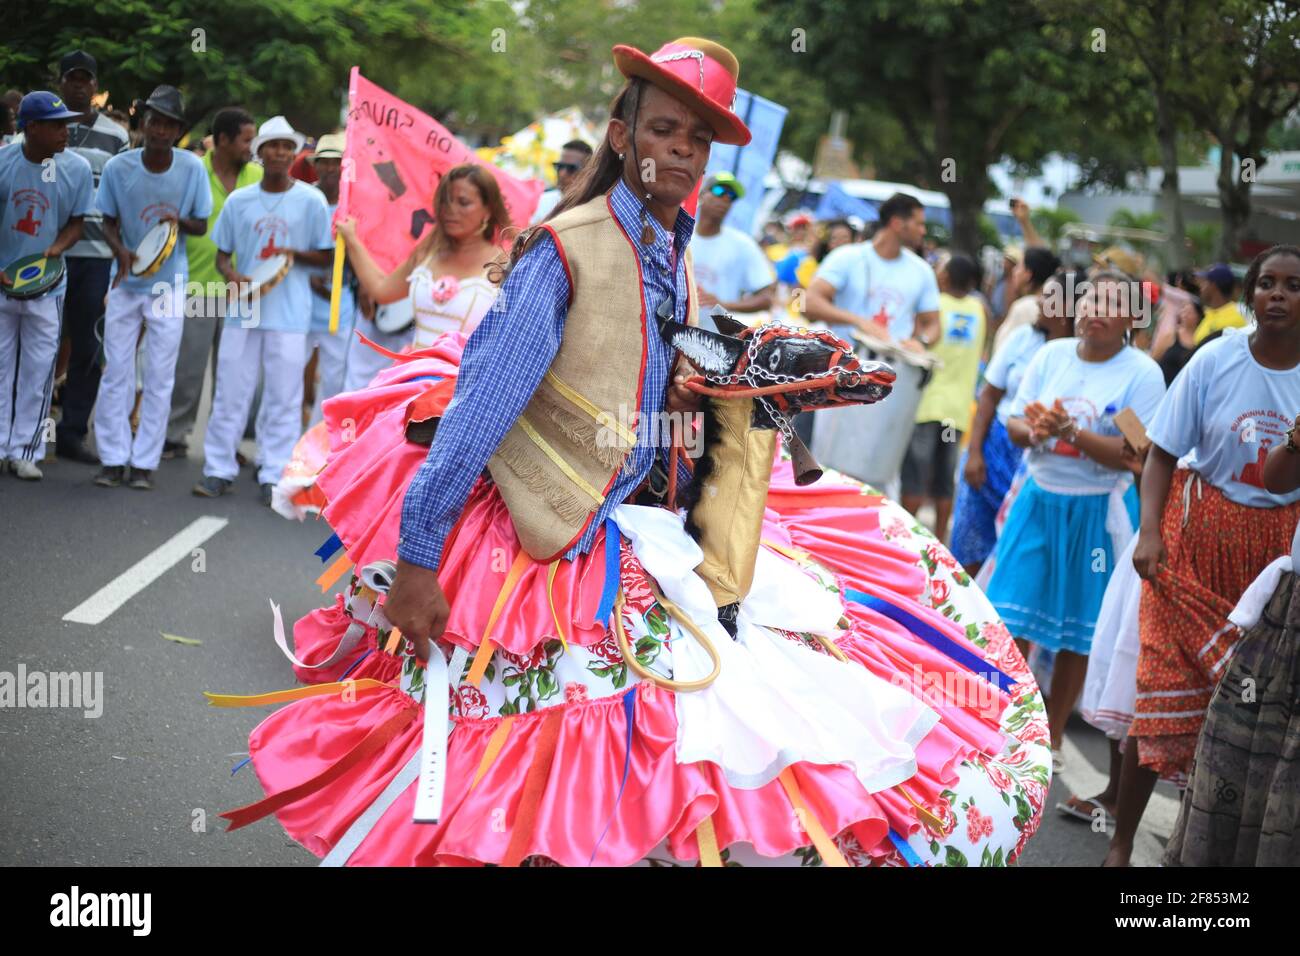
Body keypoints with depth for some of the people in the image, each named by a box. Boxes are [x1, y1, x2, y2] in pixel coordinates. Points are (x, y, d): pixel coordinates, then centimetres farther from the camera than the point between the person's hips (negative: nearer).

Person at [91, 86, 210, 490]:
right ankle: (113, 459, 10)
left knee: (160, 377, 2)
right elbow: (109, 221, 2)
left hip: (169, 286, 0)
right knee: (116, 372, 2)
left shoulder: (193, 168, -9)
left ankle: (145, 462, 10)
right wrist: (121, 251, -18)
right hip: (126, 282, 0)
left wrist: (180, 221, -23)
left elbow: (202, 225, 0)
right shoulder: (118, 168, -9)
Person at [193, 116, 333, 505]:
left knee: (283, 397, 1)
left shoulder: (311, 200, 0)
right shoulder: (239, 200, 6)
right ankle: (219, 469, 14)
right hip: (243, 309, 2)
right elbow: (222, 254, 11)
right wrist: (232, 276, -10)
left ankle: (274, 476, 7)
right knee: (230, 391, 4)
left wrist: (294, 254, -13)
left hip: (289, 313, -2)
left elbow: (327, 256, 5)